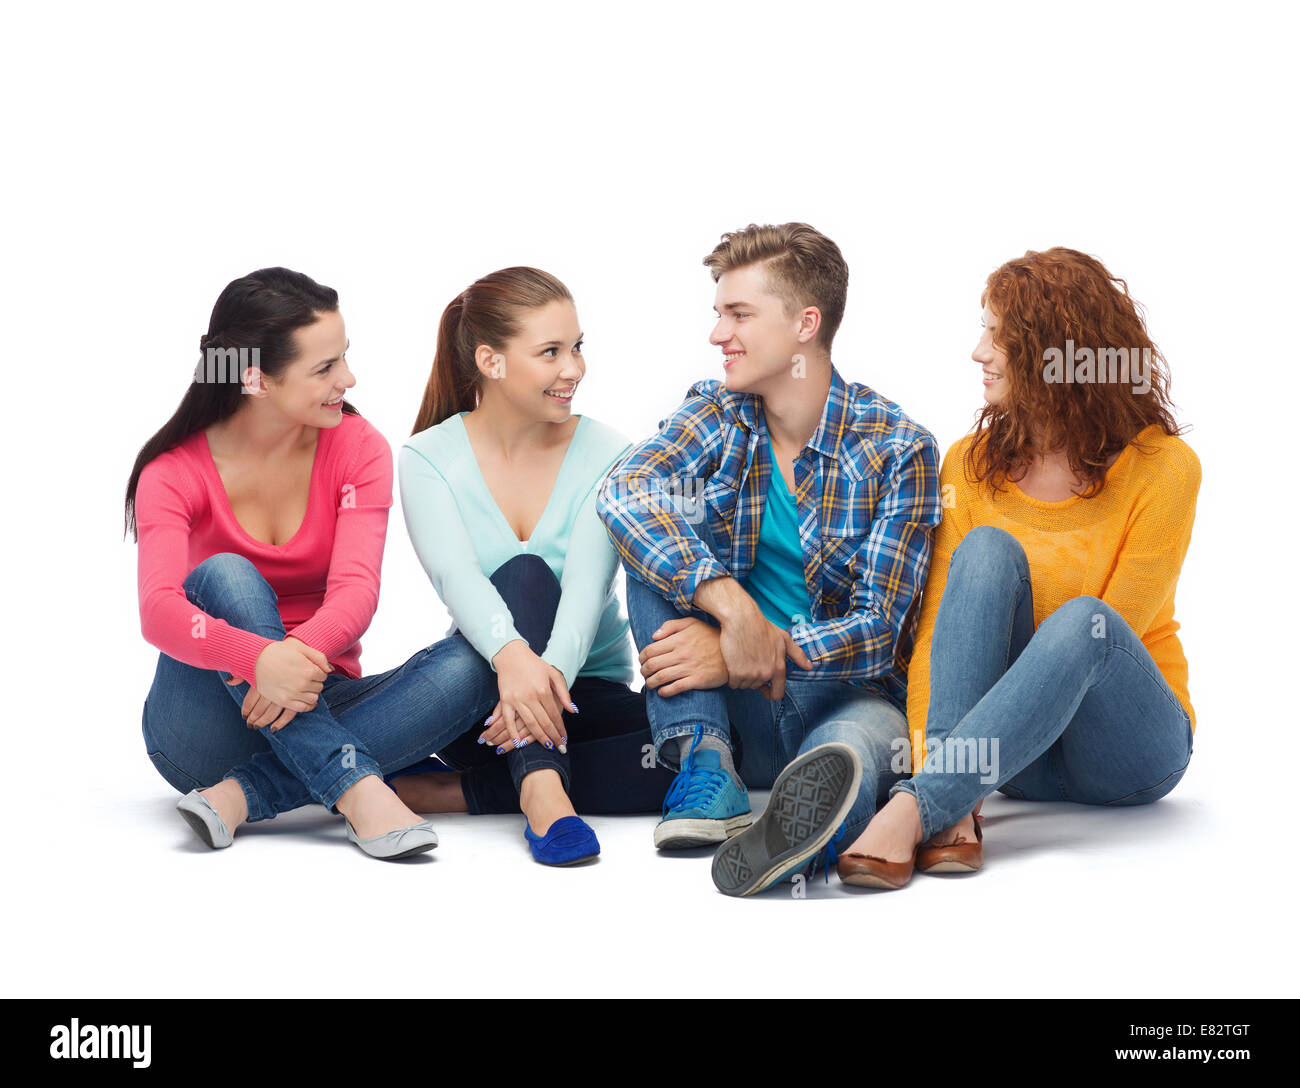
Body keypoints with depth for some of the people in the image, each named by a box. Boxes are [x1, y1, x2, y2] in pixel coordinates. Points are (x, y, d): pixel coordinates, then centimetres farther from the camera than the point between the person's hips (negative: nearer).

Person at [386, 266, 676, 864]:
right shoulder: (428, 458, -5)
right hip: (482, 696, -1)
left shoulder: (605, 455, -3)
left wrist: (550, 672, -42)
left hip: (590, 693, 1)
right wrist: (512, 657, -46)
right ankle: (542, 791, -45)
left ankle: (447, 790, -26)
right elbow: (457, 576, -23)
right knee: (524, 572, -29)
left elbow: (586, 584, -20)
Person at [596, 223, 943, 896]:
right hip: (733, 708, 4)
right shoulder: (715, 415, 2)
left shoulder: (898, 449, -9)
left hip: (846, 694, -4)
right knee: (658, 526, -17)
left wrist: (746, 653, -27)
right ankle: (705, 763, -29)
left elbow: (878, 630, -13)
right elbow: (622, 491, -20)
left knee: (851, 747, -40)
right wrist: (733, 606, -35)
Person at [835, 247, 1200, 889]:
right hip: (1014, 759, 2)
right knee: (987, 548, -25)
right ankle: (955, 815, -38)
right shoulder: (971, 464, 2)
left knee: (1081, 620, -35)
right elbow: (935, 620, -5)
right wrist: (924, 749, -23)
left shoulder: (1162, 468, -9)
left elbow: (1101, 634, -14)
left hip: (1128, 748, -2)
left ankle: (914, 809, -43)